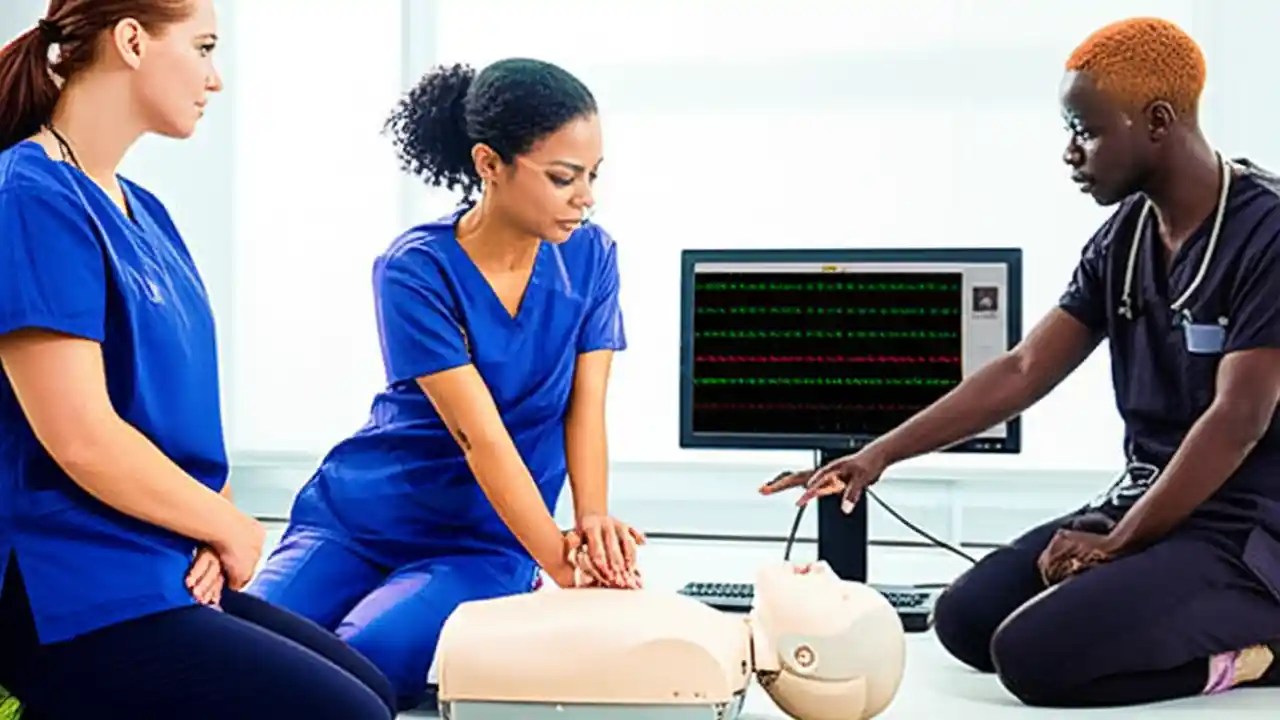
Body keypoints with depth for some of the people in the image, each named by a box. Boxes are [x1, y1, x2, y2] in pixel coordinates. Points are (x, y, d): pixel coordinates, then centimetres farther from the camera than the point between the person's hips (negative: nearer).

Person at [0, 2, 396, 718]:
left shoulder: (144, 212, 13)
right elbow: (81, 439, -21)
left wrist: (211, 535, -5)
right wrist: (232, 528, -8)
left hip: (166, 573, 9)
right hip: (81, 602, -9)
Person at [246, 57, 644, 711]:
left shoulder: (590, 258, -3)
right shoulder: (415, 271, -16)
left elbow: (585, 409, -7)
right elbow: (479, 435, -23)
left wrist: (592, 523, -26)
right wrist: (562, 566, -29)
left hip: (480, 542, 1)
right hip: (356, 516, -1)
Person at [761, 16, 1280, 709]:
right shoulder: (1121, 238, 6)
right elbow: (1023, 371, 6)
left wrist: (1118, 543, -17)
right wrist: (879, 453, 0)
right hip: (1146, 501, 9)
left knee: (1034, 651, -24)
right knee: (966, 619, -2)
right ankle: (1225, 628, 5)